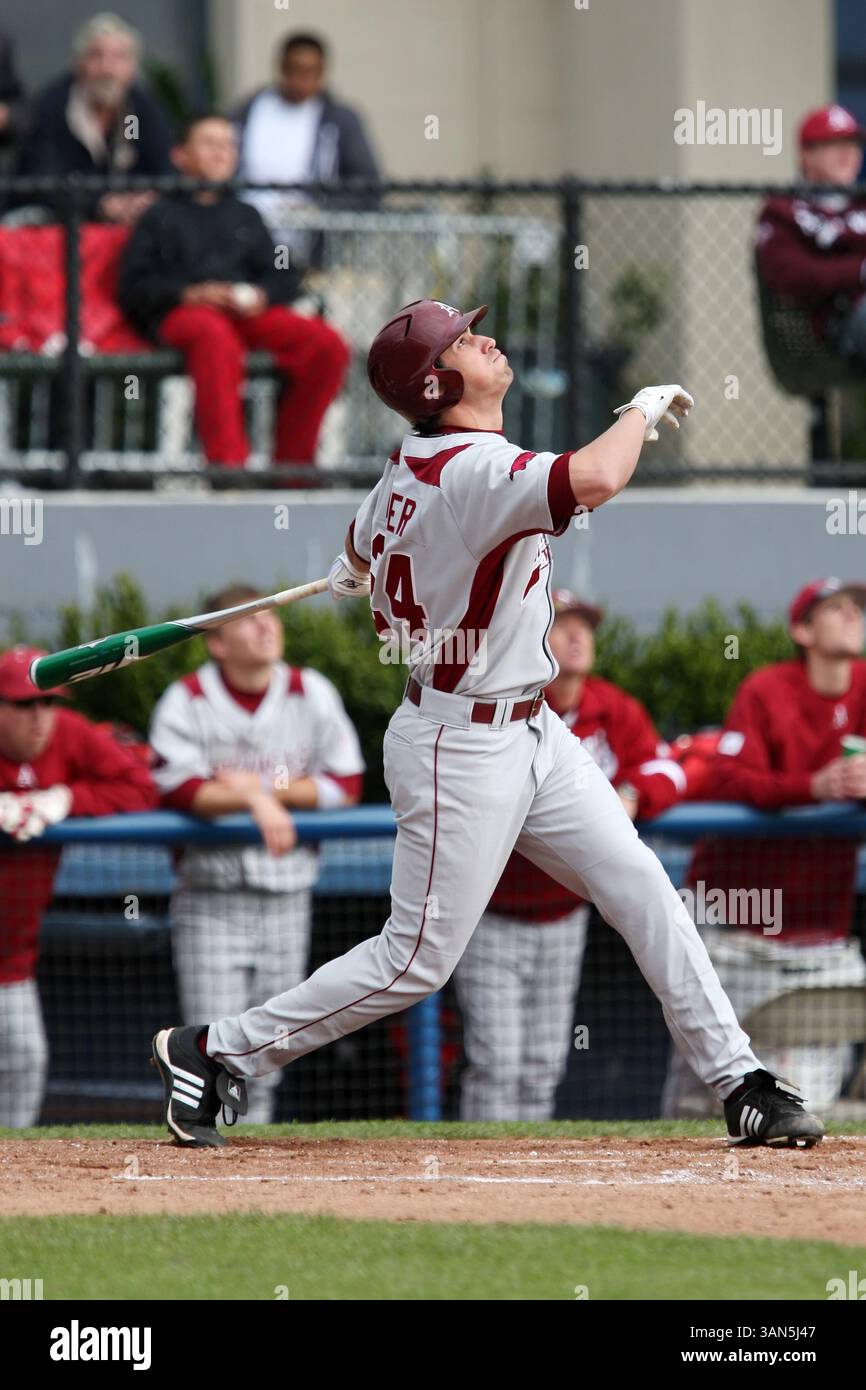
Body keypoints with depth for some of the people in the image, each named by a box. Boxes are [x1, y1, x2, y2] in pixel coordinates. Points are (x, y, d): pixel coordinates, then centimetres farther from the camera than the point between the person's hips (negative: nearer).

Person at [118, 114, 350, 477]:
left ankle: (291, 459, -15)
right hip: (183, 313, -4)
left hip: (250, 311, 4)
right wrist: (189, 294, -9)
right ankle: (227, 461, -51)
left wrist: (260, 296, -2)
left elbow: (286, 278, 22)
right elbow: (132, 290, 8)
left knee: (328, 344, -25)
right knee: (218, 339, -43)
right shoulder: (161, 216, 21)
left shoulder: (245, 216, 33)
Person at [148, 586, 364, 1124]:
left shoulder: (313, 693, 5)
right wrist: (256, 800, -28)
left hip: (287, 896, 3)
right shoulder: (187, 701, -4)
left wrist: (261, 786, -9)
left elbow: (346, 784, 0)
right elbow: (179, 790, -16)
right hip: (211, 895, -3)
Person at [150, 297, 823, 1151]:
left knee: (642, 890, 4)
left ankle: (739, 1082, 6)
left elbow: (360, 556, 25)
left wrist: (358, 575, 51)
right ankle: (216, 1052, 11)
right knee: (418, 960, -2)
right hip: (461, 750, -10)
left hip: (530, 734, 10)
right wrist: (641, 410, -22)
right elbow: (593, 481, -43)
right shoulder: (473, 470, -25)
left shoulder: (408, 469, 5)